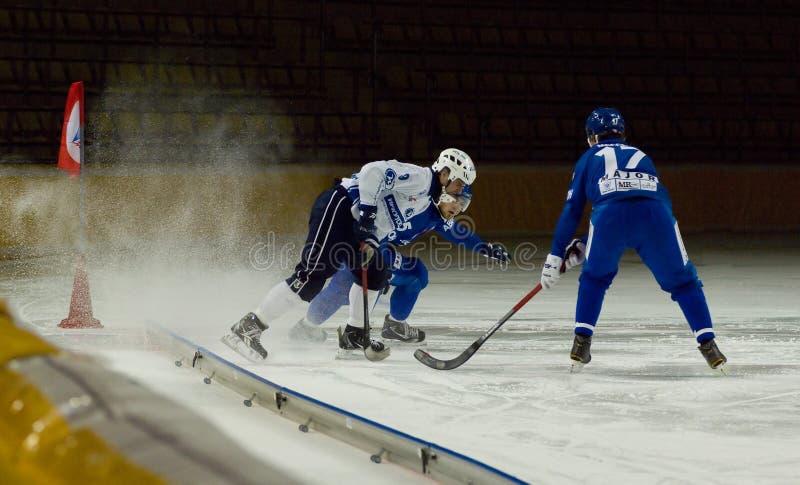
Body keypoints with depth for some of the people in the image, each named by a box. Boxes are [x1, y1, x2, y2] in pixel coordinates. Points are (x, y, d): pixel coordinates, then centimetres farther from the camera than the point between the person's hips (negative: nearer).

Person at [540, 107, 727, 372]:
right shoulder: (641, 156, 40)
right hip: (657, 216, 1)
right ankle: (708, 344, 6)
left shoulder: (589, 158, 31)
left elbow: (572, 209, 24)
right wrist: (584, 246, 48)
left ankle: (581, 341, 15)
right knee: (682, 280, 18)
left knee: (595, 277, 26)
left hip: (610, 217, -1)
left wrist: (556, 256, 29)